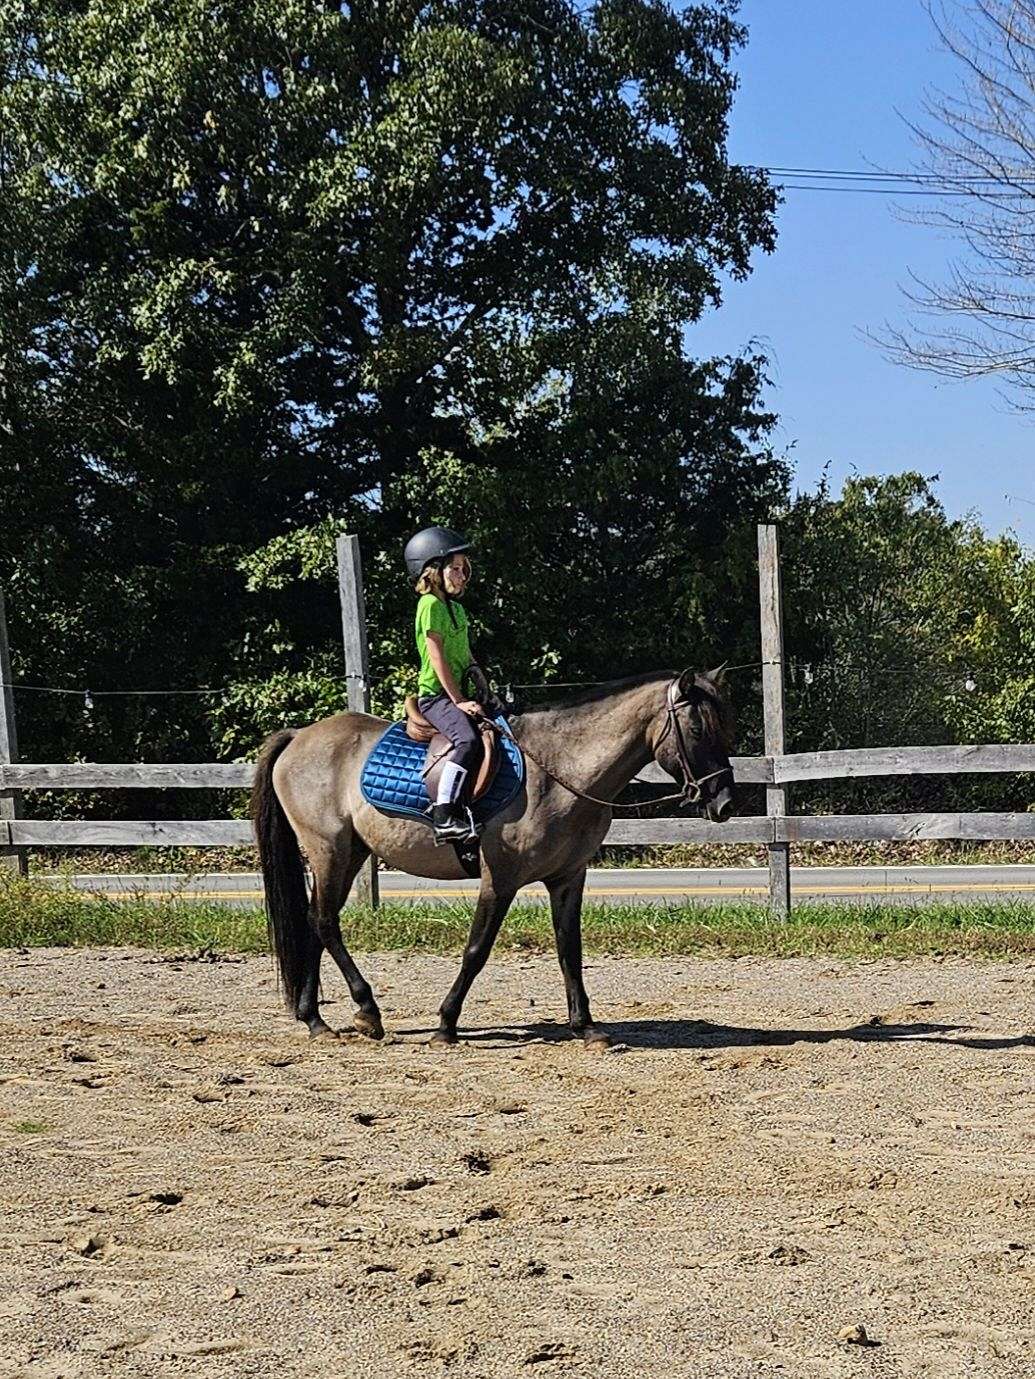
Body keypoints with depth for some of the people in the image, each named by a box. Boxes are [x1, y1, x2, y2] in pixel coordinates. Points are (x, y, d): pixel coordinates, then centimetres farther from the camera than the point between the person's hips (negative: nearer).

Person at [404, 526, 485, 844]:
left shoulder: (456, 608, 19)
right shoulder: (431, 604, -9)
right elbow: (437, 657, -15)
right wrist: (458, 701, -18)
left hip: (458, 693, 10)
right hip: (435, 695, -10)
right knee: (468, 740, -32)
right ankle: (445, 817, -38)